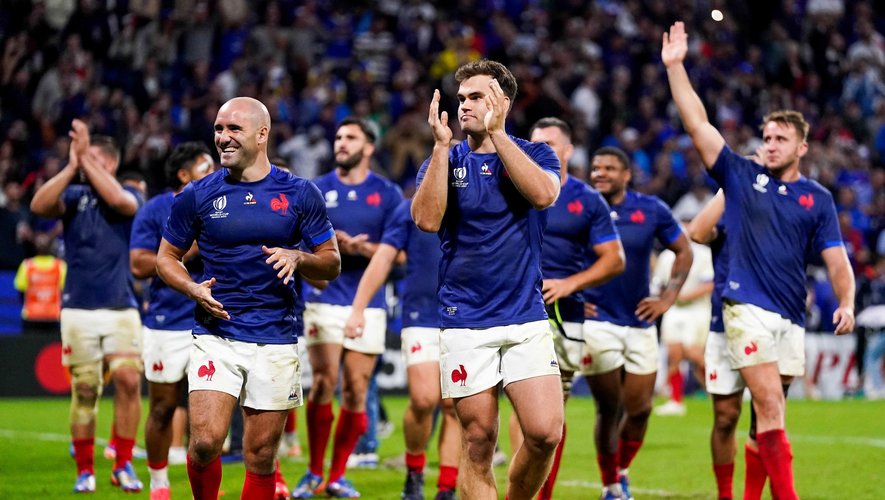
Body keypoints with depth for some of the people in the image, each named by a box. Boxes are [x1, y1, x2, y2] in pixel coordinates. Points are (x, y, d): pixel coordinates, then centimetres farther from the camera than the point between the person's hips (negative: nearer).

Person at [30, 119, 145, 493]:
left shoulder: (130, 197, 4)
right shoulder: (74, 196, 7)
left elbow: (118, 199, -20)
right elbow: (39, 206, -12)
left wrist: (86, 158, -18)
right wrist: (71, 167, -18)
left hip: (121, 308, -1)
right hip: (78, 308, 1)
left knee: (128, 379, -14)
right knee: (84, 390, 1)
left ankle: (123, 464, -2)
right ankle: (85, 470, 10)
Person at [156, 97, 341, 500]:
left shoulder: (299, 194, 4)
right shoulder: (197, 195, 4)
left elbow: (332, 263, 8)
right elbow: (167, 257, 12)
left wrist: (299, 258, -14)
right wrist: (194, 289, -8)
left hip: (275, 342, 0)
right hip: (216, 335, 0)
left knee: (261, 458, 4)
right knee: (205, 441, -15)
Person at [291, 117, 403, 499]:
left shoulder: (387, 194, 6)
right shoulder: (317, 190, 8)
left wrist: (361, 247, -18)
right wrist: (332, 244, -16)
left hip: (368, 305, 1)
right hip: (325, 300, -1)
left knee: (356, 391, 0)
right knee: (323, 384, -11)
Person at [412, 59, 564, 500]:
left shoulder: (535, 155, 6)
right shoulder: (444, 161, 7)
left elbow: (543, 194, -17)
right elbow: (427, 219, -11)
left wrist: (496, 133, -17)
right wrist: (442, 145, -13)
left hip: (526, 318, 0)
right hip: (465, 323, 0)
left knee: (545, 433, -11)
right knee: (478, 442, -1)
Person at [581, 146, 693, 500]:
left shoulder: (651, 210, 1)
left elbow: (683, 251, 12)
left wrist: (668, 298, 2)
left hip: (640, 322, 2)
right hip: (595, 321, -2)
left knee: (640, 409, 4)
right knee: (609, 408, -3)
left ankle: (622, 471, 30)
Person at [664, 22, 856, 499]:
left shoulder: (817, 198, 10)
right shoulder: (741, 176, 5)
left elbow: (836, 259, 6)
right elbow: (697, 123, 0)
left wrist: (846, 302, -11)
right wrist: (675, 66, -7)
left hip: (791, 316, 3)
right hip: (748, 308, -3)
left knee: (768, 412, 8)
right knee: (770, 407, -13)